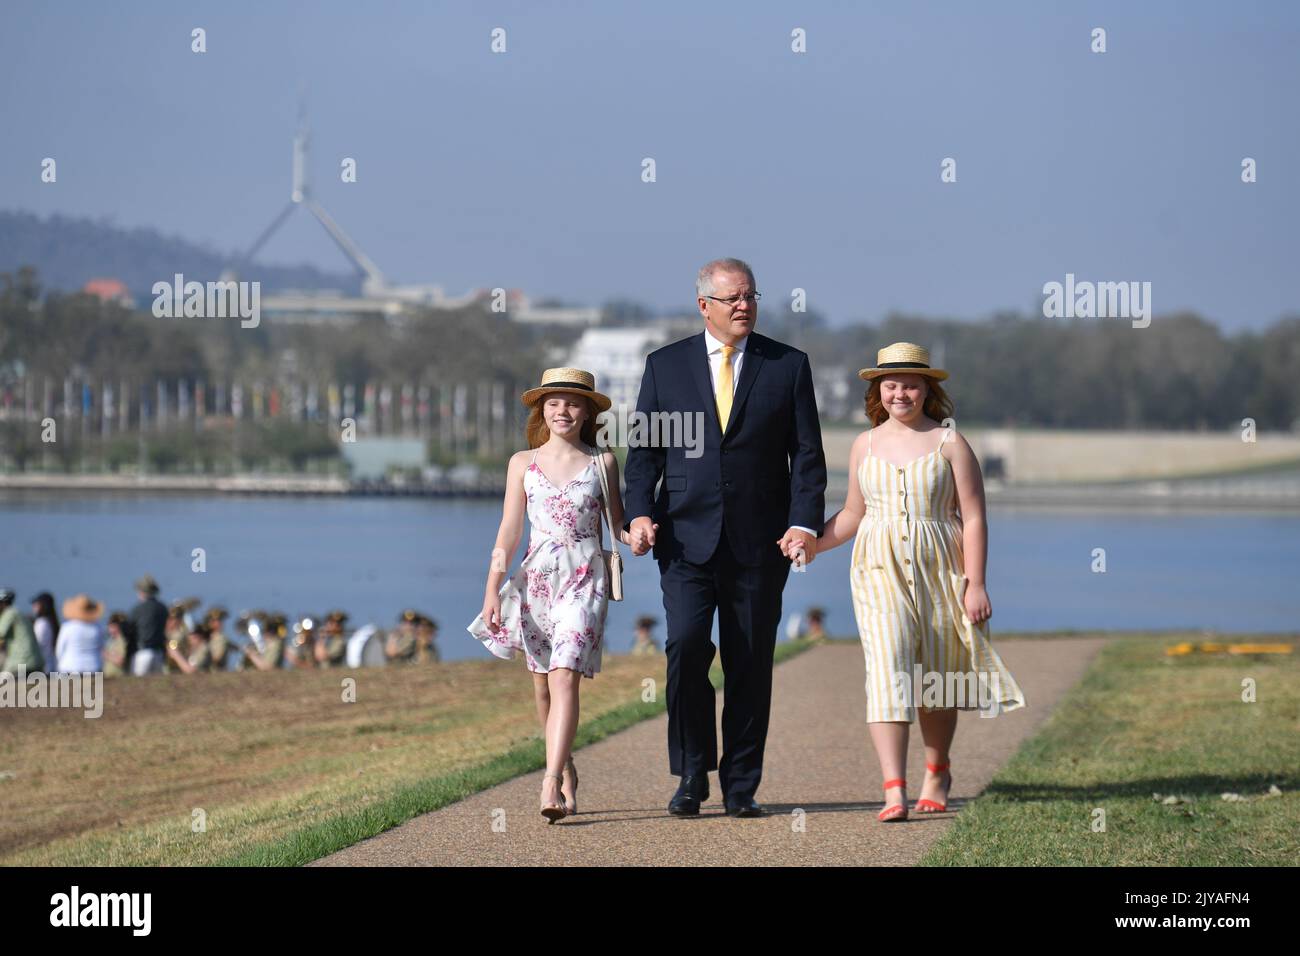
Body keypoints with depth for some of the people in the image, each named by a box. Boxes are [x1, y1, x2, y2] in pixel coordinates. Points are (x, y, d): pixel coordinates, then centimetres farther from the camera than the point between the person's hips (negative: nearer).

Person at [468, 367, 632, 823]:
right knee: (542, 682, 8)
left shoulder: (602, 462, 5)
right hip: (536, 576, 3)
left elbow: (617, 522, 10)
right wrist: (493, 587, -1)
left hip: (584, 578, -3)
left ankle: (551, 784, -25)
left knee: (565, 677, -16)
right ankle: (566, 772, 26)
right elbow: (509, 529, 7)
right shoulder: (523, 463, 8)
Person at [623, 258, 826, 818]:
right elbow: (643, 450, 7)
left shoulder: (788, 366, 6)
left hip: (760, 541, 0)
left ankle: (741, 786, 11)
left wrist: (805, 521, -11)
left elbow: (807, 454, 3)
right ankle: (691, 776, 0)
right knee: (686, 646, -14)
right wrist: (639, 513, -9)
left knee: (751, 664, 3)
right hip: (687, 539, 0)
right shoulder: (665, 366, 7)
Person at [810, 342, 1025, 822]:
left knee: (936, 678, 9)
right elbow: (852, 514, 20)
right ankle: (894, 791, -21)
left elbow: (974, 518, -2)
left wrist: (975, 583, -9)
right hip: (880, 570, 1)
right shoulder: (865, 445, 9)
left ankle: (937, 771, 34)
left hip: (939, 570, -1)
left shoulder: (949, 444, -1)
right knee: (888, 669, -15)